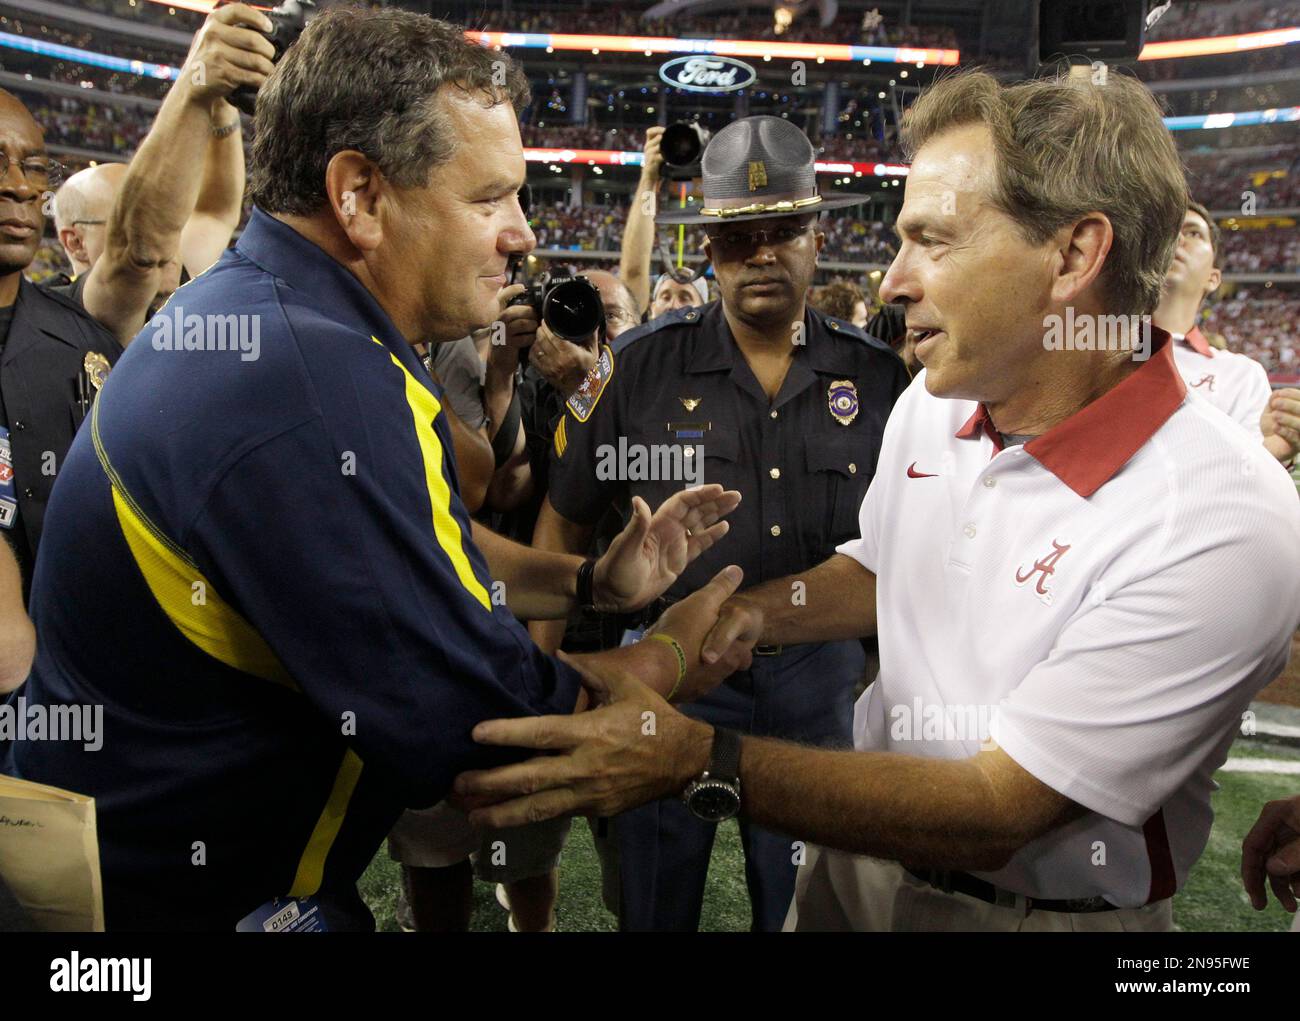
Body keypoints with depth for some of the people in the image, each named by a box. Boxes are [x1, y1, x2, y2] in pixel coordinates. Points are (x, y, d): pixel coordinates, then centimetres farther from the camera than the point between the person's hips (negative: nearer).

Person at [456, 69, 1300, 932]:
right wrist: (744, 614, -8)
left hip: (1037, 907, -5)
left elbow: (992, 815, -28)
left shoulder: (1224, 521, -29)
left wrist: (697, 761, -35)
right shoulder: (931, 407, -7)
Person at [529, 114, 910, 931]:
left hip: (817, 671, 2)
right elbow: (564, 523, -1)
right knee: (655, 902, 18)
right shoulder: (641, 366, -8)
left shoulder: (878, 375, -2)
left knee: (804, 905, 21)